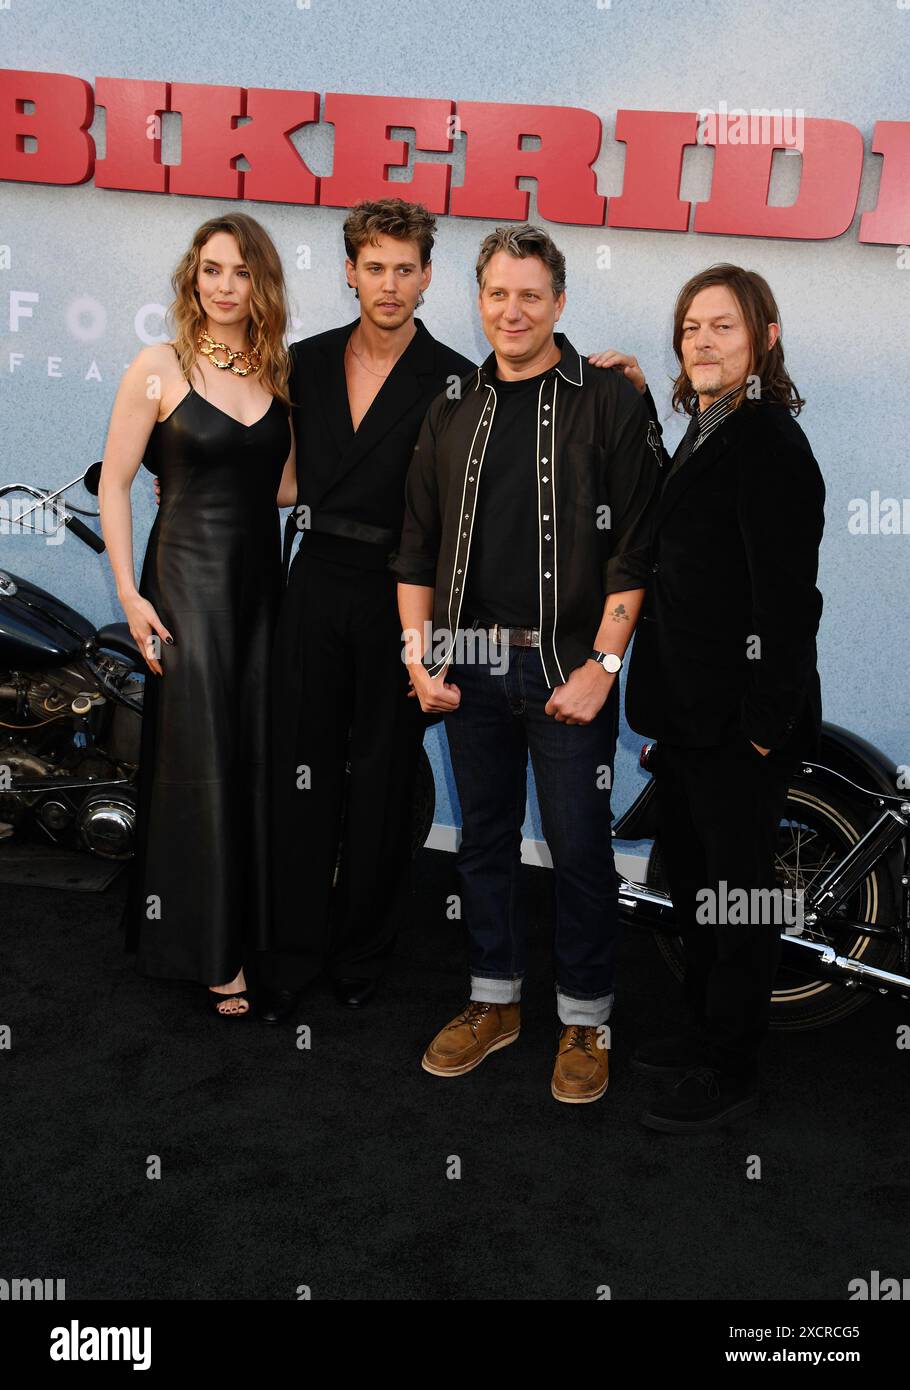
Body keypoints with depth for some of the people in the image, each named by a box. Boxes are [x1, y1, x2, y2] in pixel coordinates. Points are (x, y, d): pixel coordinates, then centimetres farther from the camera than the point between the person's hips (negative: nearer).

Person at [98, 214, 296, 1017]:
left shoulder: (280, 373, 7)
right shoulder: (159, 368, -5)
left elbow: (285, 487, 12)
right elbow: (114, 484, -4)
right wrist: (130, 594, -10)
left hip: (261, 579, 4)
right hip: (187, 578, -4)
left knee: (255, 755, 10)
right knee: (198, 760, 1)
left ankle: (248, 926, 27)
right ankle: (206, 946, 15)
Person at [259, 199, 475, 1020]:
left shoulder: (454, 381, -6)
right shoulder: (307, 362, 9)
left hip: (399, 596, -3)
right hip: (317, 584, 4)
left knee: (382, 780, 7)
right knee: (304, 773, 6)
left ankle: (363, 952, 24)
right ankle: (295, 953, 18)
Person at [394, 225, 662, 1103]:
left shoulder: (608, 403, -2)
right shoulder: (452, 412, 12)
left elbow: (633, 549, -7)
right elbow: (417, 548, 14)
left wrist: (602, 666, -13)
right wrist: (419, 655, 5)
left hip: (567, 667, -4)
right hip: (469, 669, 5)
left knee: (579, 849, 3)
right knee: (483, 838, 14)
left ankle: (584, 1020, 20)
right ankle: (494, 999, 30)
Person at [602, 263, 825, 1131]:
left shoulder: (769, 444, -17)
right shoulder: (705, 433, 14)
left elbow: (788, 599, -20)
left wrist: (766, 722, -20)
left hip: (741, 723, -10)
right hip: (687, 712, 10)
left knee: (736, 892, 4)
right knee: (690, 877, 20)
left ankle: (731, 1070, 21)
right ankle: (706, 1031, 38)